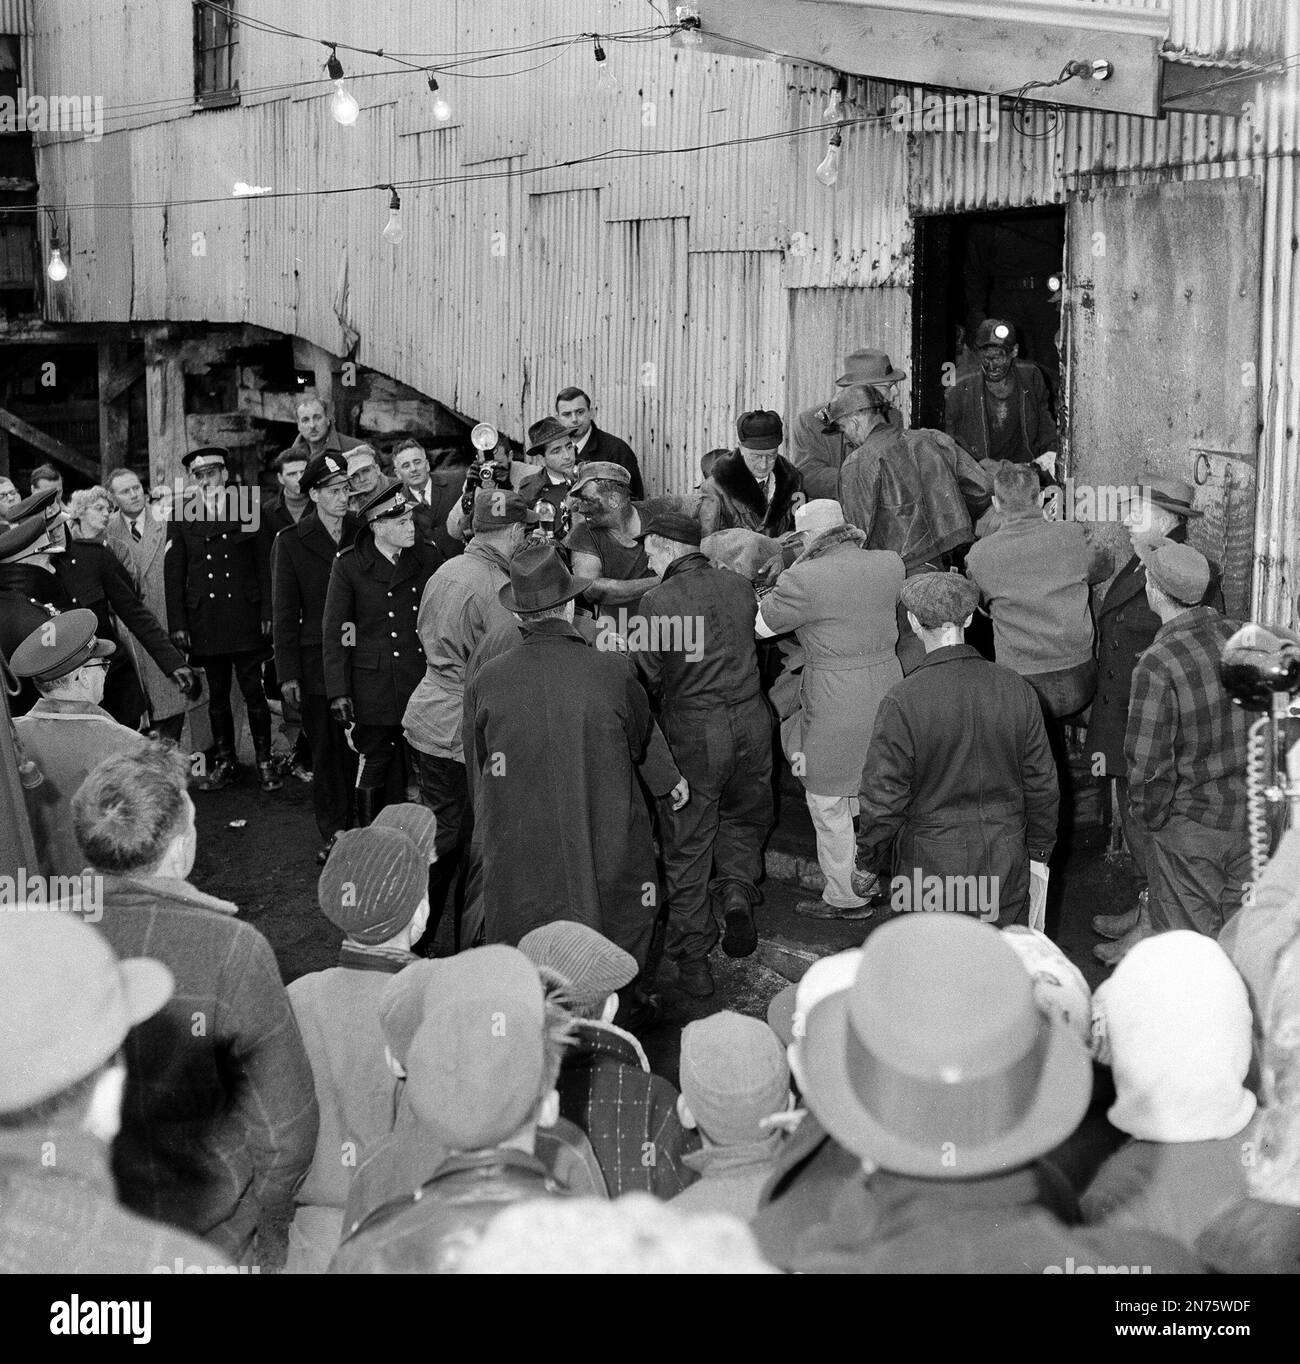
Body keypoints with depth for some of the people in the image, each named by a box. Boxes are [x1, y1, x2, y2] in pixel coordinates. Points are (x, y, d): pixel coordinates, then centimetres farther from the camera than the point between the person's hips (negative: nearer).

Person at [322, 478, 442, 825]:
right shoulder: (349, 565, -3)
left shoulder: (428, 558, 5)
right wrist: (338, 691, -7)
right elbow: (333, 632, -2)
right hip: (375, 684, -3)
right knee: (375, 765, 2)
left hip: (423, 679, 3)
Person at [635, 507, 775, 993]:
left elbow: (647, 677, -9)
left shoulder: (657, 601, -12)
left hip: (692, 733, -4)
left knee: (688, 844, 9)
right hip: (751, 722, 4)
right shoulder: (739, 586, 2)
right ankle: (738, 889, 2)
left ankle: (693, 960, 14)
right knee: (744, 819, 27)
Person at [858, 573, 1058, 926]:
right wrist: (1039, 851, 17)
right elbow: (1042, 783, 4)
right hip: (1006, 868, 4)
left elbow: (882, 798, -13)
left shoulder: (903, 702, -17)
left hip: (930, 867, -3)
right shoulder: (1018, 691, -5)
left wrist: (873, 860, 4)